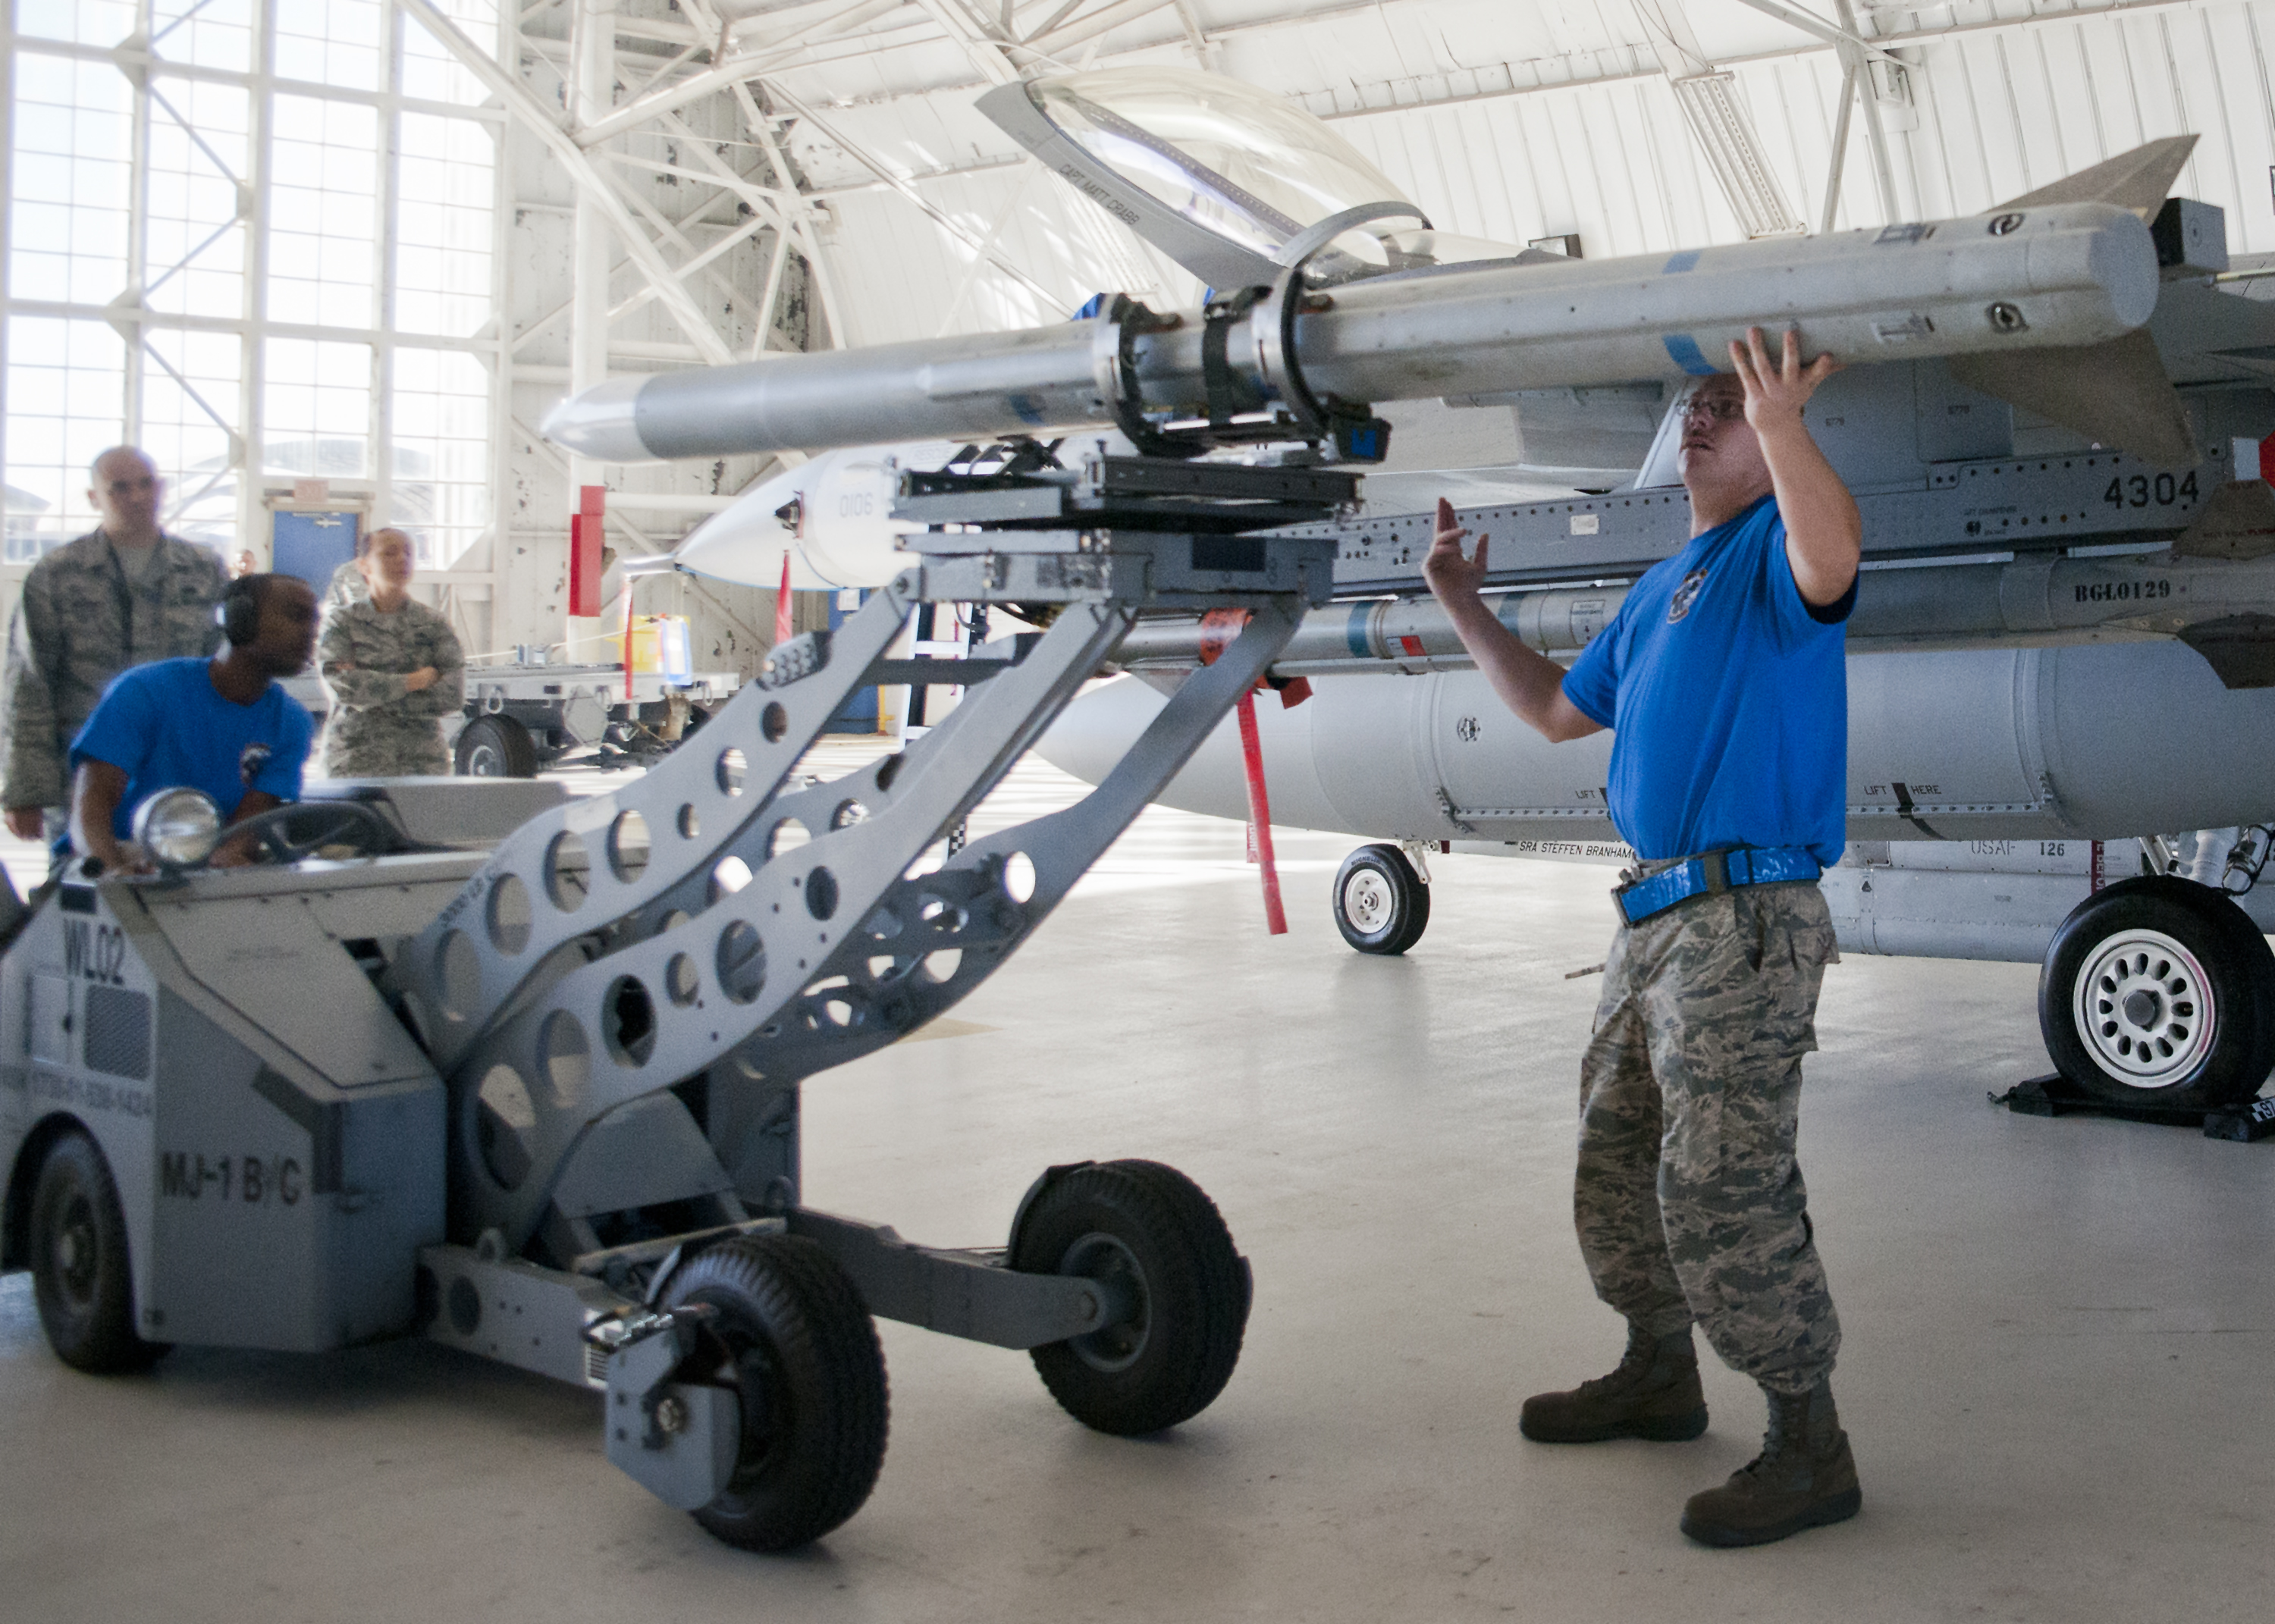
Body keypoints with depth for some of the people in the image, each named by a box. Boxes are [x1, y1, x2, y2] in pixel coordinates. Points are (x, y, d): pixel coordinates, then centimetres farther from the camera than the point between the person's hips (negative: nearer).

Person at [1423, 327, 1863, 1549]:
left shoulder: (1774, 546, -7)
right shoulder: (1662, 586, 21)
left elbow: (1831, 562, -33)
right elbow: (1559, 711, 29)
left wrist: (1780, 420, -37)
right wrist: (1466, 612, 27)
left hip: (1744, 919, -10)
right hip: (1657, 916, 10)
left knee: (1722, 1184, -12)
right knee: (1617, 1160, 19)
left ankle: (1809, 1445, -3)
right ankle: (1659, 1374, 36)